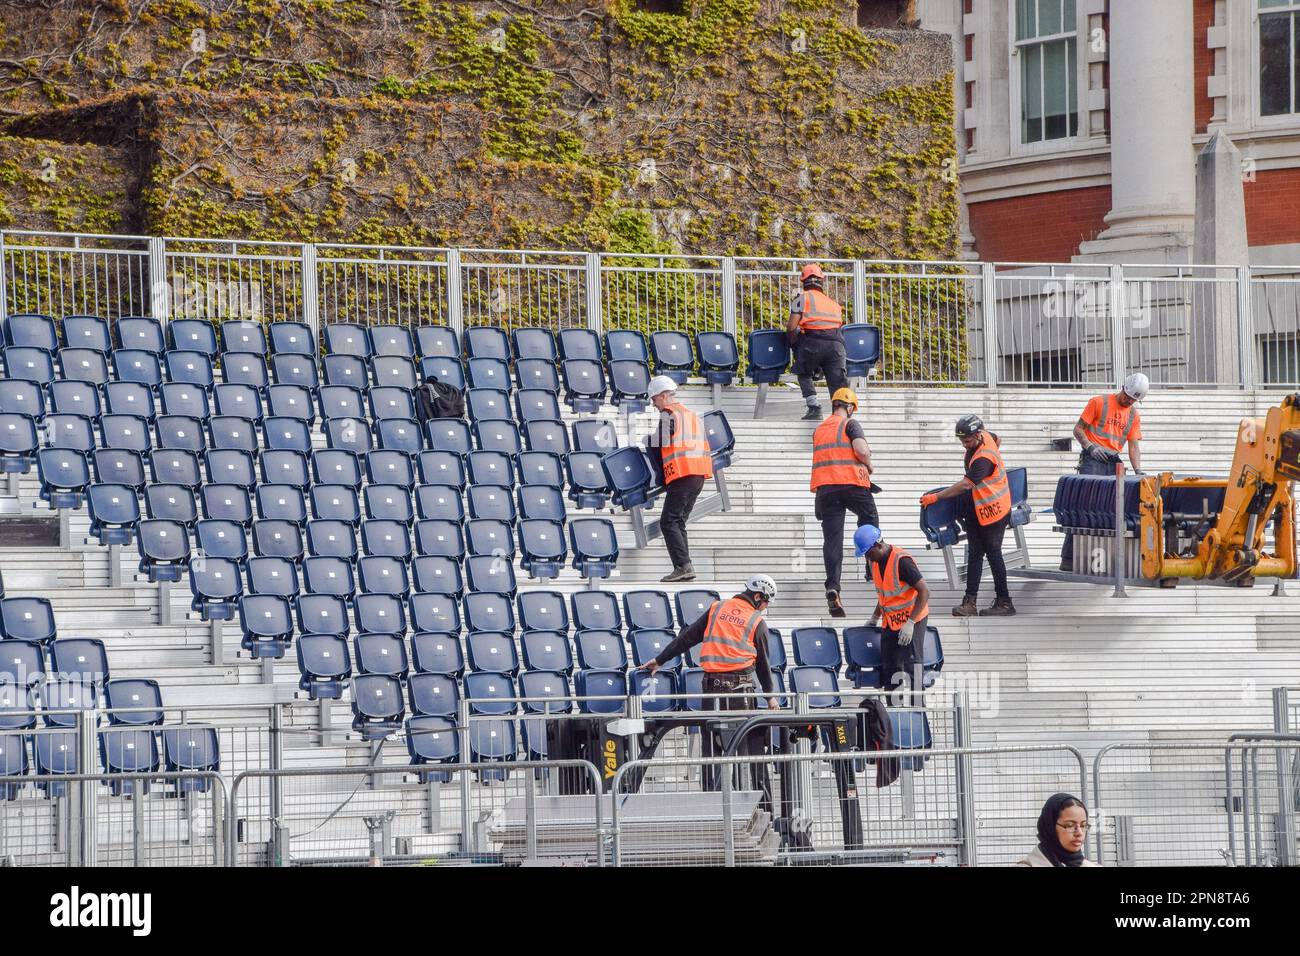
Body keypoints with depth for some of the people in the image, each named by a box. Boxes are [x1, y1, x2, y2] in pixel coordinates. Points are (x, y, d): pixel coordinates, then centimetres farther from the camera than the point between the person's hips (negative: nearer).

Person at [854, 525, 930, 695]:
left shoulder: (901, 561, -24)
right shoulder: (873, 561, 2)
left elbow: (924, 591, -23)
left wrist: (910, 623, -25)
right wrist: (875, 617, 16)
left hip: (912, 619, -8)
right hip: (890, 622, 8)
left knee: (911, 667, -9)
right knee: (889, 668, 9)